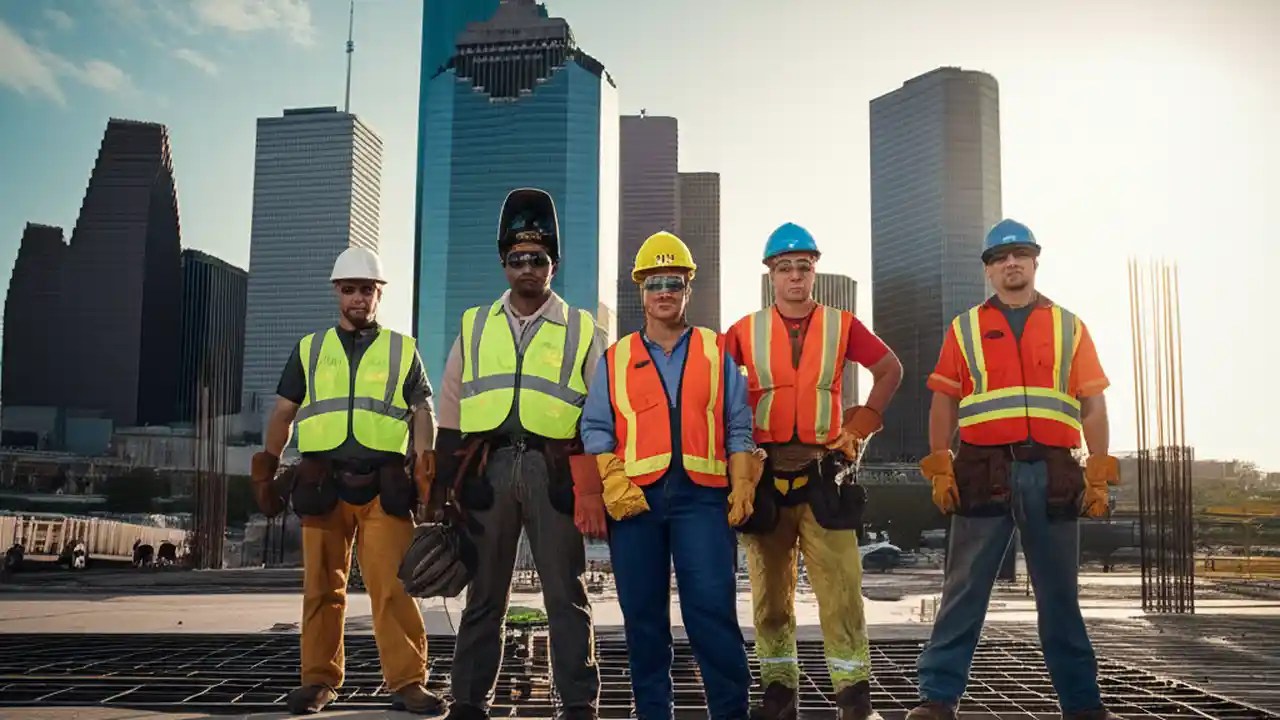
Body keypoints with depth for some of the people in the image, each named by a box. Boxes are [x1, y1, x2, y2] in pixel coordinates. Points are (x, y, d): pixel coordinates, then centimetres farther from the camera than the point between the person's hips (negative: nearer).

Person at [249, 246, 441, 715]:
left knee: (393, 588, -8)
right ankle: (319, 681, 16)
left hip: (384, 486, -2)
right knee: (322, 589, 6)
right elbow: (282, 415, 17)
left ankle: (408, 683, -4)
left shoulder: (403, 351, 13)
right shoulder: (309, 349, 17)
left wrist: (426, 467, -8)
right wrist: (267, 471, 8)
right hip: (322, 485, 2)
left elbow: (423, 413, 7)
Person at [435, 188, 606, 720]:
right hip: (487, 467, 2)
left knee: (566, 594, 2)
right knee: (483, 593, 8)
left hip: (553, 469, -2)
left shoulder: (582, 330, 8)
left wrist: (593, 490, -5)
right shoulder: (474, 327, 14)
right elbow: (450, 416, 13)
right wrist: (444, 489, 6)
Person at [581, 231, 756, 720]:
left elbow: (738, 428, 9)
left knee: (712, 609, -7)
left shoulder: (717, 353, 13)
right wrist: (613, 483, -7)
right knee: (643, 614, 5)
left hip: (701, 494, -1)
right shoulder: (615, 359, 13)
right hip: (635, 496, 1)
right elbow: (596, 429, 8)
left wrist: (741, 486, -2)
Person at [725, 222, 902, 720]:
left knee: (840, 587, -5)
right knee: (770, 590, 7)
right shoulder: (745, 331, 6)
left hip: (823, 471, -1)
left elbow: (890, 369, 14)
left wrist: (862, 424, 6)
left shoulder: (841, 325, 6)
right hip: (763, 472, 1)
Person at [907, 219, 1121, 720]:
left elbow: (1093, 405, 8)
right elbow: (944, 403, 7)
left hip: (1051, 473, 1)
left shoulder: (1069, 327, 12)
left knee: (1059, 594, 10)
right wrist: (940, 468, -3)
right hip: (985, 471, -1)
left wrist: (1099, 475, 0)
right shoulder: (964, 329, 10)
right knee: (965, 590, 1)